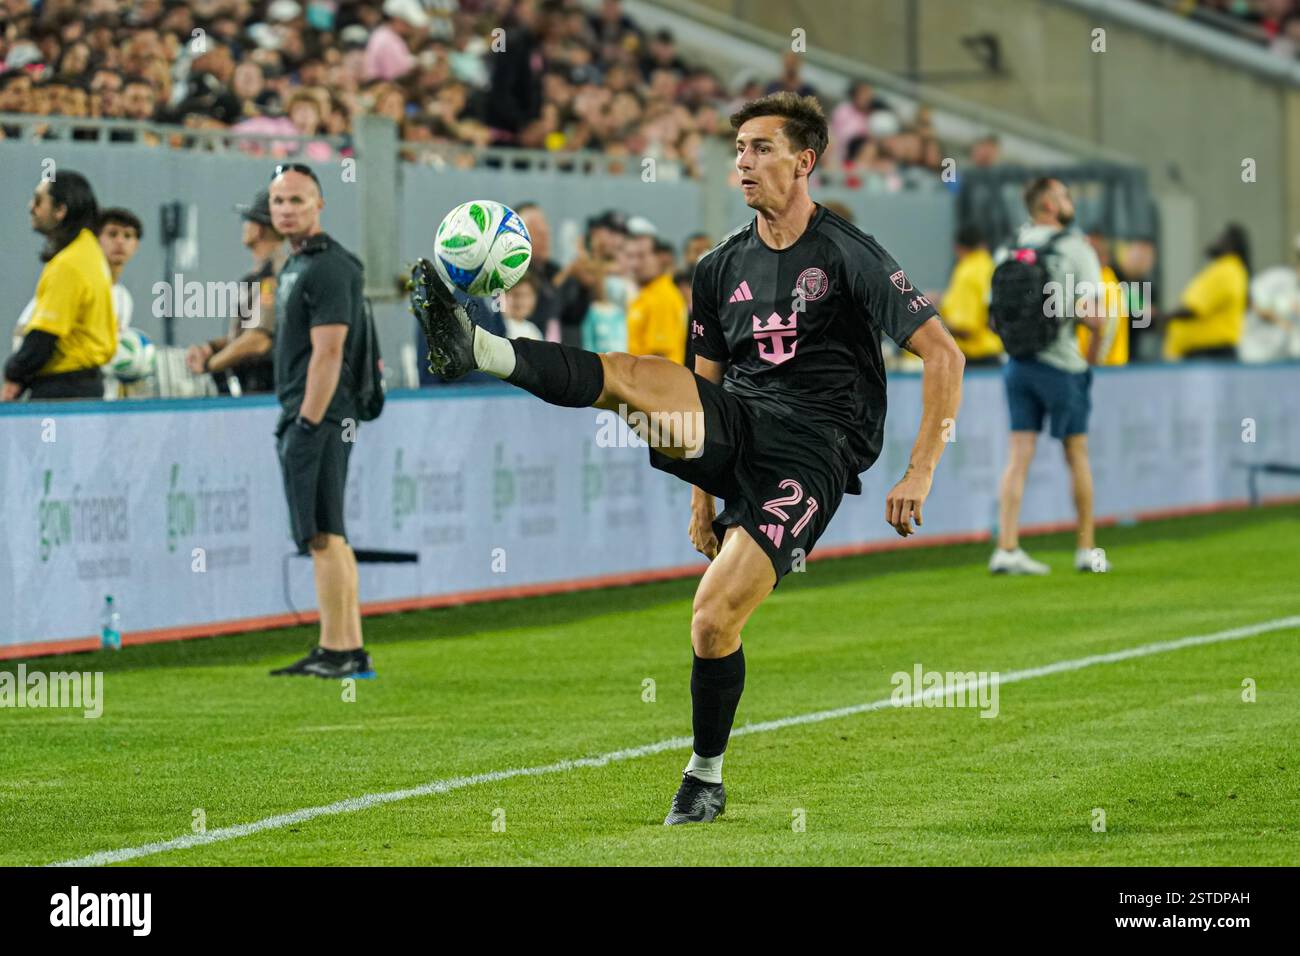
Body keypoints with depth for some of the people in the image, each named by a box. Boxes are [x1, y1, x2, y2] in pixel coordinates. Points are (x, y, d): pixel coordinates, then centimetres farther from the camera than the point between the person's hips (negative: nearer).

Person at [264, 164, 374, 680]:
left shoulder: (329, 267, -12)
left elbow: (327, 353, -18)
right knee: (330, 537, 10)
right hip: (302, 416, 10)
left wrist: (307, 425, -21)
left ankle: (336, 653, -11)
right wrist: (294, 424, 18)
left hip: (318, 417, -10)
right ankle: (351, 652, 12)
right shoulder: (295, 265, 19)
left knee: (323, 536, -11)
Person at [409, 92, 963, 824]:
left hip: (813, 448, -6)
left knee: (714, 619, -17)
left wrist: (920, 475, -11)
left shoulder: (849, 255, -4)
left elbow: (944, 354, -6)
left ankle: (707, 778, 4)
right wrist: (702, 496, 20)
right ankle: (478, 350, -42)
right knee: (632, 375, -24)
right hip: (737, 424, 6)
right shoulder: (722, 268, 14)